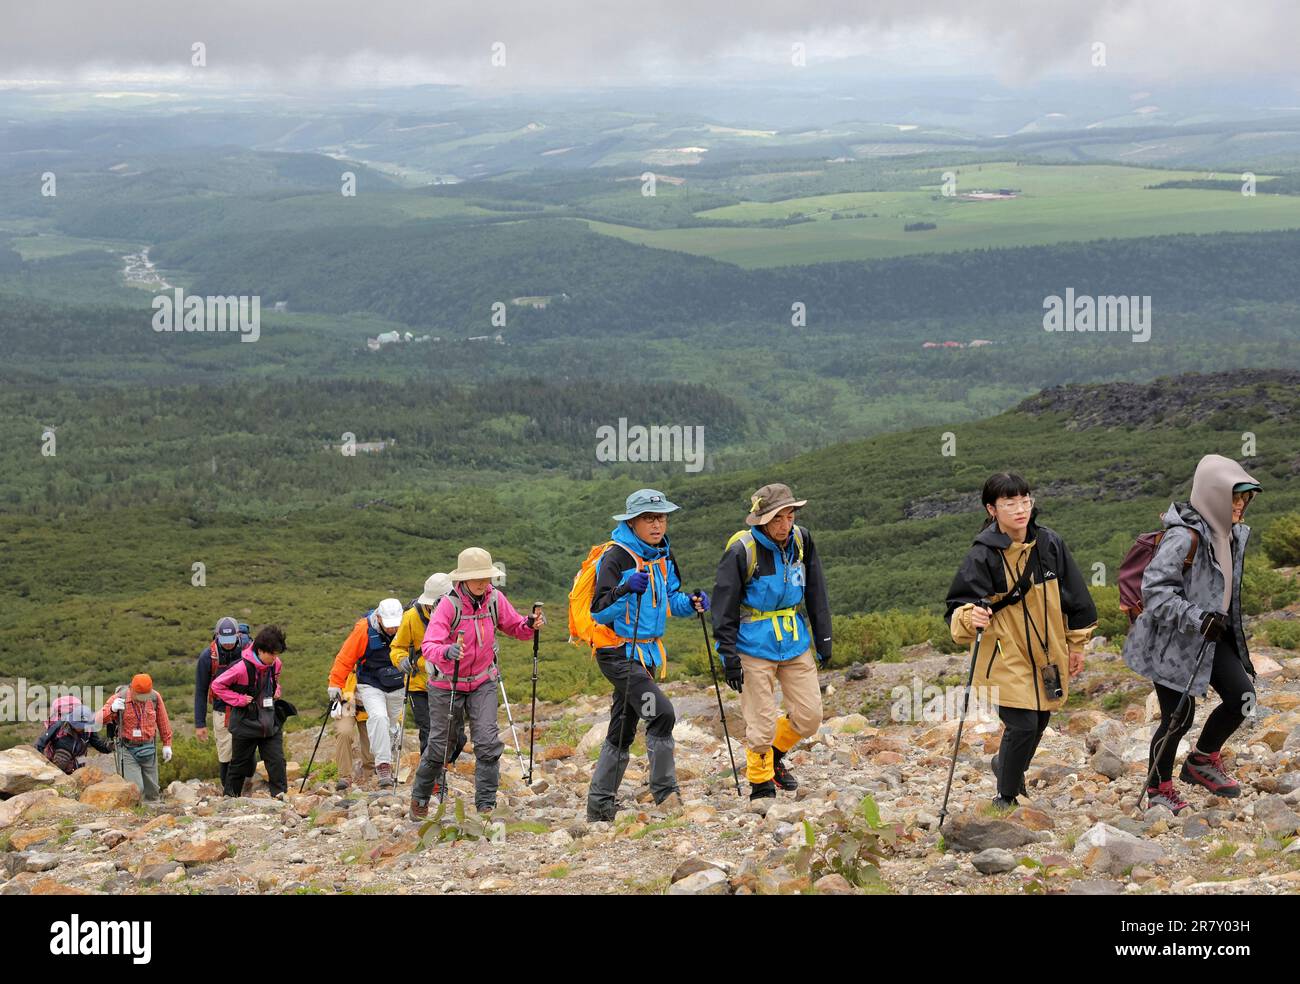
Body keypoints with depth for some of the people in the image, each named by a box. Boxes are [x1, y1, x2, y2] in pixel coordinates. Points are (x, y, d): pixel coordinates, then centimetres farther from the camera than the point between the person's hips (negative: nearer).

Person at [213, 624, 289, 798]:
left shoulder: (275, 664, -2)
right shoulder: (242, 668, -22)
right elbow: (217, 685, -12)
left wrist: (276, 690, 5)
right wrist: (239, 699, -16)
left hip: (270, 723, 4)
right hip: (246, 723, -4)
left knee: (277, 760, -4)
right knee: (240, 763, 10)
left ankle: (280, 795, 1)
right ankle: (230, 796, 26)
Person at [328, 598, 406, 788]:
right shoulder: (364, 629, -18)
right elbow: (345, 658, -8)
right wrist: (335, 684, -6)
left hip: (396, 688, 4)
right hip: (371, 686, -4)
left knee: (391, 727, 15)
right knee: (378, 717, -27)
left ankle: (385, 765, 37)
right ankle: (383, 765, -31)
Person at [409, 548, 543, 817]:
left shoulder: (495, 599, -10)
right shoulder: (449, 604, -24)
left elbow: (515, 627, 4)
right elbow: (428, 646, -32)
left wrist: (531, 624, -19)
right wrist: (447, 652, -55)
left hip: (483, 681, 3)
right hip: (447, 684, -3)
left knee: (488, 743, -10)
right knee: (438, 746, 9)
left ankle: (486, 804, -3)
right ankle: (420, 797, 32)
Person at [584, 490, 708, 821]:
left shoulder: (662, 554, 8)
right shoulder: (616, 557, -16)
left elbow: (669, 598, 18)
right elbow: (599, 611, -22)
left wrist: (690, 603, -3)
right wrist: (627, 589, -38)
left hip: (647, 652, 8)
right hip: (617, 653, -8)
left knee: (623, 731, 14)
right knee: (661, 713, -22)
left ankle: (600, 806, 23)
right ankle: (665, 793, -12)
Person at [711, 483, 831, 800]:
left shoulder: (801, 541, -1)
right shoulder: (741, 550, -17)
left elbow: (816, 595, 11)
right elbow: (724, 608, -12)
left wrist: (823, 640, 12)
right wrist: (729, 656, -15)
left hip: (795, 642, 5)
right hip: (755, 647, -5)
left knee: (809, 717, 5)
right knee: (761, 724, -3)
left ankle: (775, 754, 32)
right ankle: (761, 787, 15)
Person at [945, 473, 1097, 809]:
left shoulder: (1050, 544, -3)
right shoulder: (982, 555, -16)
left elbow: (1074, 596, 9)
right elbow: (957, 607, -14)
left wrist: (1076, 644, 13)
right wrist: (970, 617, -37)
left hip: (1047, 653, 5)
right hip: (1007, 658, -5)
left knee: (1039, 721, 17)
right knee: (1022, 725, -13)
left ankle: (1006, 765, 49)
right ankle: (1005, 800, 9)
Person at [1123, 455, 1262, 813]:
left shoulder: (1230, 534, 6)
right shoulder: (1184, 537, -23)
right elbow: (1154, 589, -27)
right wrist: (1196, 618, -35)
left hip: (1212, 636, 8)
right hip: (1174, 641, -8)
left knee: (1241, 697, -3)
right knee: (1179, 717, -4)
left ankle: (1202, 761, 20)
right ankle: (1159, 790, 18)